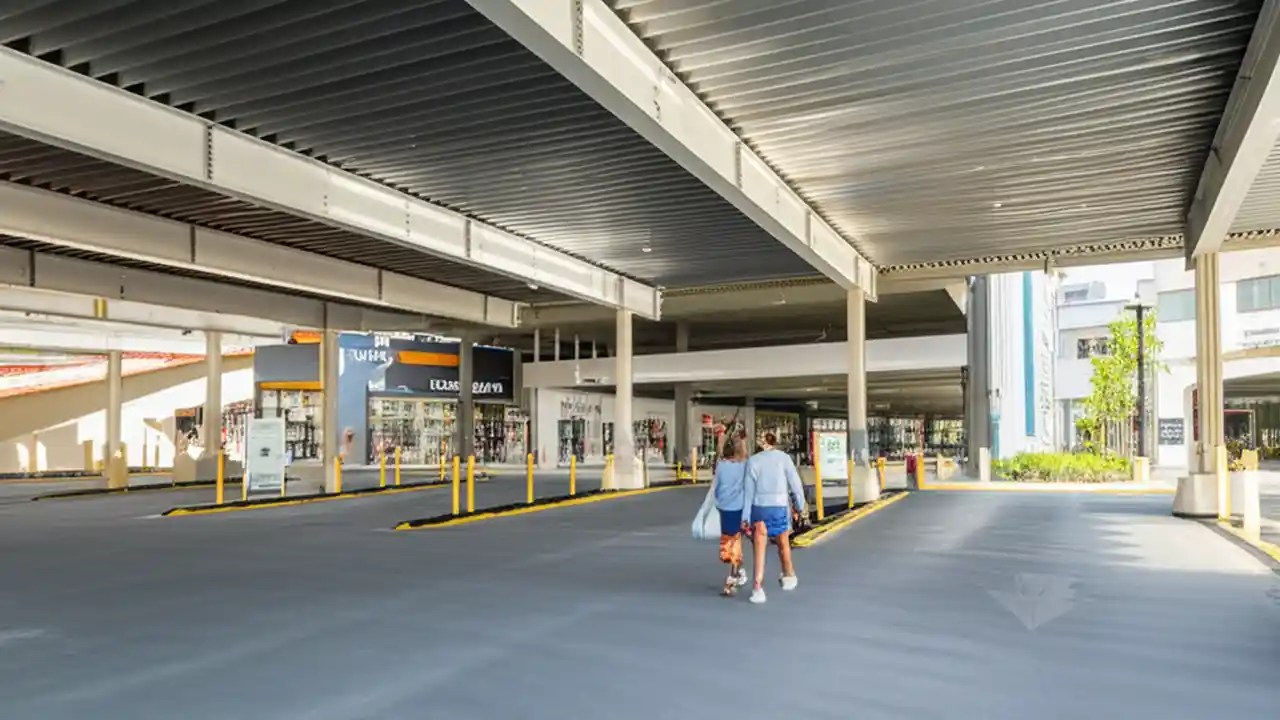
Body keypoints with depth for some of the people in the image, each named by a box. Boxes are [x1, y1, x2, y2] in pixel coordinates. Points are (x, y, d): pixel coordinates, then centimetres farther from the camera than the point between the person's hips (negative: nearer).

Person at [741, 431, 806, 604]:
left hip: (759, 506, 0)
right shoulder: (783, 457, -2)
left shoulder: (752, 461, 1)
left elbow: (749, 490, 0)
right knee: (783, 544, 19)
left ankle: (758, 587, -8)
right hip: (779, 506, 0)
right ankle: (789, 576, 37)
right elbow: (795, 483, -3)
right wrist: (801, 505, 9)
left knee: (759, 548, 1)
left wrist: (745, 516, 2)